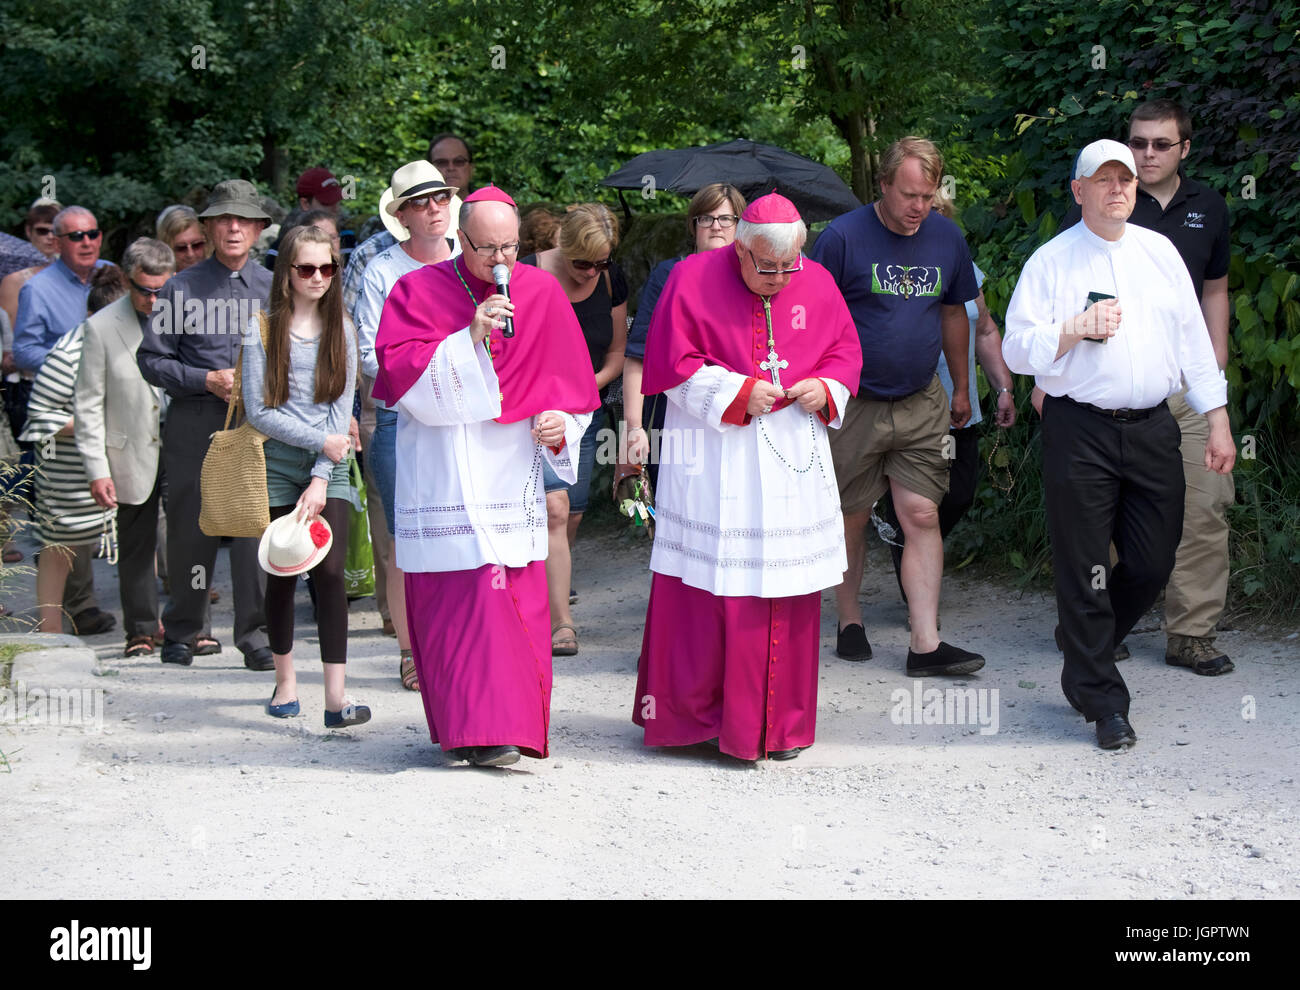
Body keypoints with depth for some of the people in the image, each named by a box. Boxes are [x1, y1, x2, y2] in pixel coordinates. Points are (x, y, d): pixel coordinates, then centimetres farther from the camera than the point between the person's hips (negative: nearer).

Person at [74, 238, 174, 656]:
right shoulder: (101, 327, -5)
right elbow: (88, 404, -3)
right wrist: (97, 470, -8)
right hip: (133, 457, -1)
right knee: (135, 547, 8)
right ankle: (142, 630, 20)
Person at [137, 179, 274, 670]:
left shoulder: (273, 288, 11)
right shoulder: (181, 288, 5)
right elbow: (151, 359, 4)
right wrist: (208, 380, -7)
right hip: (194, 422, -1)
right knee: (190, 528, 4)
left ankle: (255, 636, 3)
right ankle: (181, 633, 18)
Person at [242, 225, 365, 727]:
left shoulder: (340, 334, 7)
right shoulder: (263, 331, 1)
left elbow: (341, 411, 2)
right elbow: (258, 411, -5)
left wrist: (321, 479, -8)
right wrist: (320, 440, -10)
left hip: (329, 469, 1)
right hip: (277, 466, 0)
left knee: (330, 573, -11)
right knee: (282, 576, 7)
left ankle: (336, 697, -14)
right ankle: (285, 681, 25)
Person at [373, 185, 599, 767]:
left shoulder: (542, 293, 7)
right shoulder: (418, 292, 1)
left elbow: (570, 382, 12)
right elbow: (400, 371, -11)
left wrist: (560, 422, -8)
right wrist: (469, 337, -20)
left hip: (510, 473, 2)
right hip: (440, 474, -2)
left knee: (515, 603, -3)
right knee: (449, 599, -5)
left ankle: (500, 728, 4)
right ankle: (464, 726, 1)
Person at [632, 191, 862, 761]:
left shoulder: (816, 284, 6)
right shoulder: (693, 280, -5)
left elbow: (845, 349, 16)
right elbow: (671, 362, -6)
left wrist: (826, 388, -5)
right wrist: (736, 393, -15)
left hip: (793, 459, 3)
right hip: (714, 460, -3)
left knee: (788, 594, 4)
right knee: (704, 588, -3)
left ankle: (779, 724, 14)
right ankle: (690, 712, 9)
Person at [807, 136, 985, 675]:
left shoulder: (947, 238, 5)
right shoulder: (843, 237, -10)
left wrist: (961, 387, 22)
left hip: (921, 404, 3)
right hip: (853, 404, -3)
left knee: (922, 517, -4)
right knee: (851, 518, 7)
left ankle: (925, 644, -4)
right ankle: (849, 620, 26)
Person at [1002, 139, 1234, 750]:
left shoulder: (1160, 252, 12)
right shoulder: (1051, 261, 0)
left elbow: (1193, 339, 13)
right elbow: (1018, 350, -4)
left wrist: (1217, 421, 10)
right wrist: (1076, 329, -19)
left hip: (1152, 428, 4)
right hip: (1079, 431, -4)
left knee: (1152, 565, 5)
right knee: (1084, 569, 0)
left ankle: (1084, 651, 32)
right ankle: (1104, 704, 13)